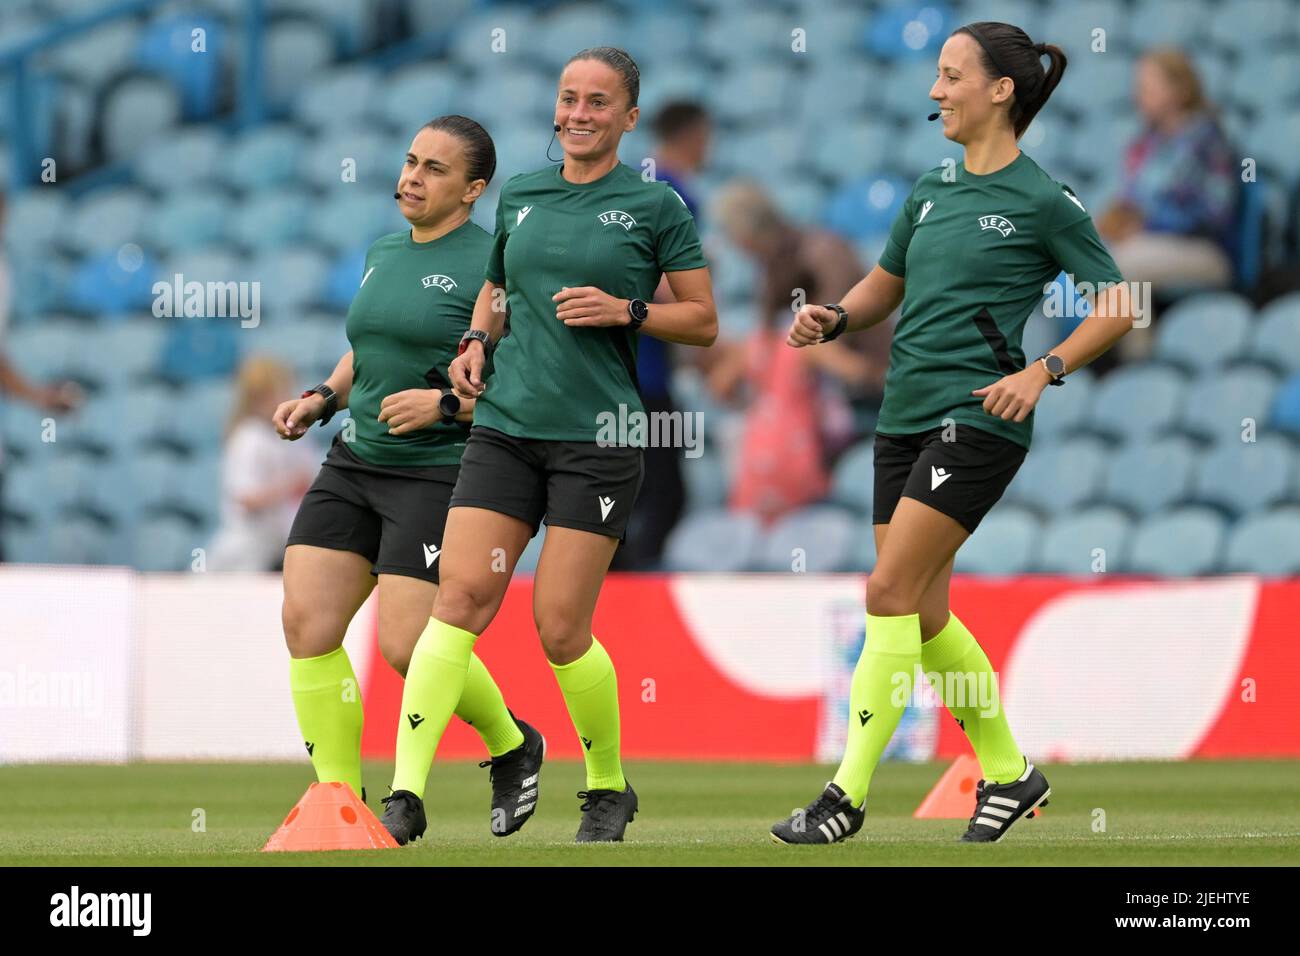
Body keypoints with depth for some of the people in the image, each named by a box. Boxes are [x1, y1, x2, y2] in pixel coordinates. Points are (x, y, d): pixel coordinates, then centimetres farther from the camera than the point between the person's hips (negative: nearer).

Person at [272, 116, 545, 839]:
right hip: (356, 462, 7)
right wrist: (324, 398, 14)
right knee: (306, 622, -7)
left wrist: (446, 403, -21)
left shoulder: (489, 265, -9)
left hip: (440, 473, -7)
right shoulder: (384, 254, 15)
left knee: (408, 645, -12)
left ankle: (513, 746, 16)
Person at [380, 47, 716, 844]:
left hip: (598, 440, -4)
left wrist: (627, 311, -11)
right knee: (460, 598, -10)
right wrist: (476, 341, 10)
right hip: (506, 427, 4)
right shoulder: (520, 197, 13)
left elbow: (704, 322, 4)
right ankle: (406, 794, -16)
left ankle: (610, 787, 18)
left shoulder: (657, 207, 1)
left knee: (561, 627, -6)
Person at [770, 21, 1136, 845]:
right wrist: (835, 318, 5)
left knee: (890, 592, -15)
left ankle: (849, 793, -13)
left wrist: (1044, 370, -15)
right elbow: (886, 283, 26)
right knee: (923, 614, 9)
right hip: (904, 415, 8)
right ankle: (1009, 772, 26)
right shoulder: (932, 192, 13)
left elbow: (1118, 305, -3)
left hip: (978, 417, -8)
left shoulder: (1044, 201, -6)